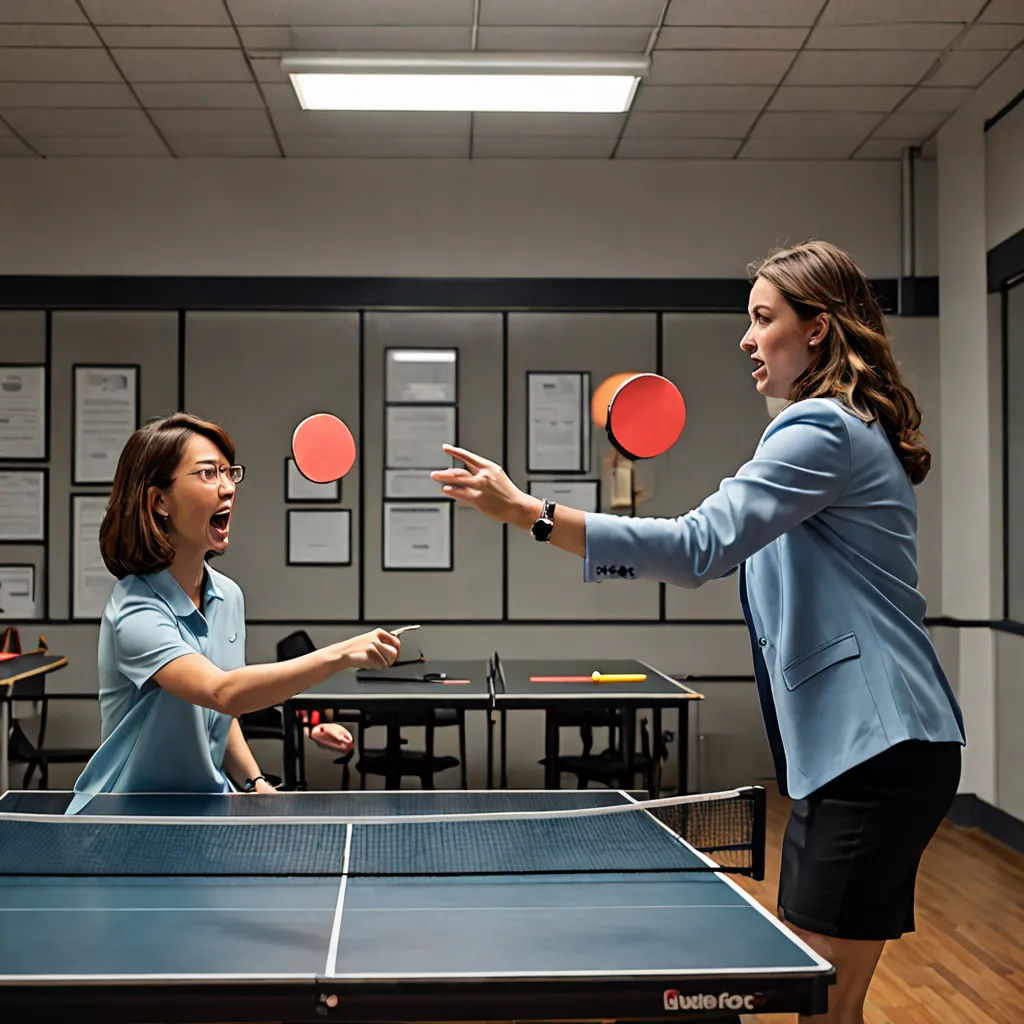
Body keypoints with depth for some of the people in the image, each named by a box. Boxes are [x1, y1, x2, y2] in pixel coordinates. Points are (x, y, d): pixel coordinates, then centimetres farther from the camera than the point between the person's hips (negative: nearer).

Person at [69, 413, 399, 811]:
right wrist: (340, 655, -44)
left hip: (205, 808, 6)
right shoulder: (136, 611, -21)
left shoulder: (228, 596, 3)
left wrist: (256, 783, -1)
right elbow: (222, 692, -37)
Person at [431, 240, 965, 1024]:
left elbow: (699, 547, -24)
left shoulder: (824, 430, -14)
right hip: (861, 744, 11)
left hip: (878, 746, -11)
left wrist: (528, 512, -25)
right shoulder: (842, 429, 19)